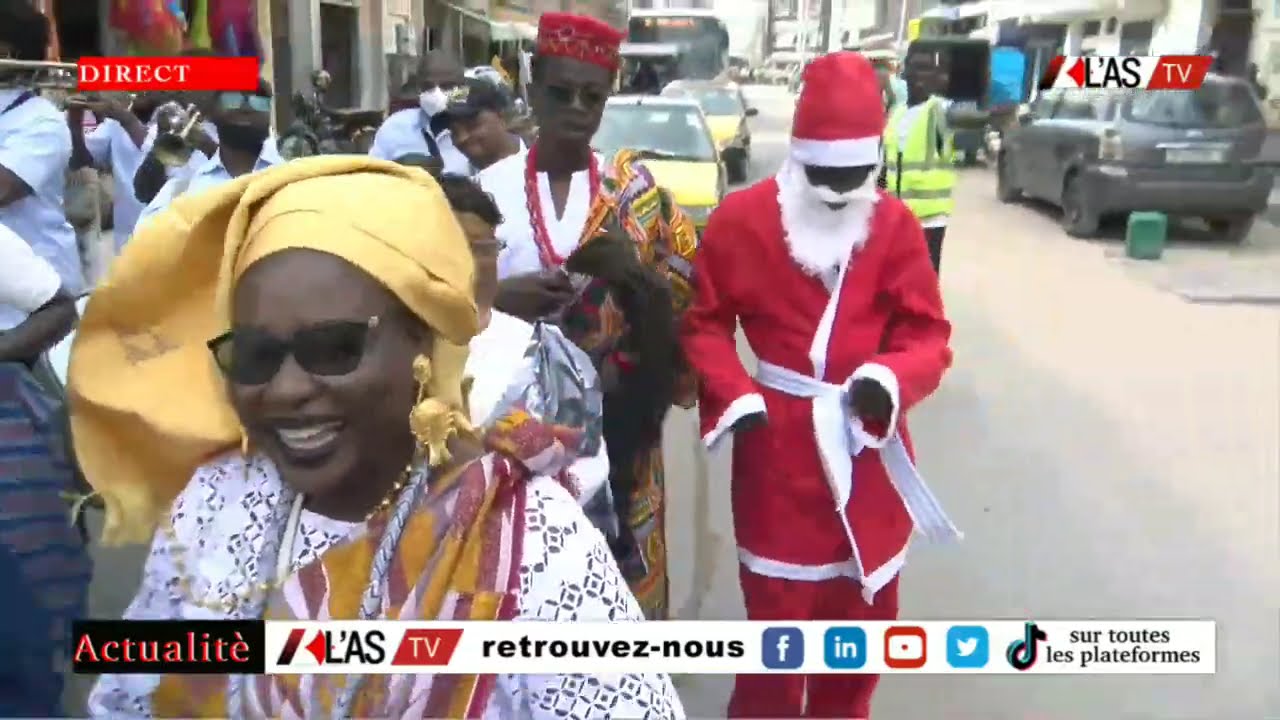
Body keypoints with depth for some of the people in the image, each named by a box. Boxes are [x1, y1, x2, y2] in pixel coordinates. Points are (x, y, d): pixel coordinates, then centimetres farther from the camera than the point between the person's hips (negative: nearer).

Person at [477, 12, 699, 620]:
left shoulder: (637, 190, 3)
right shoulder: (489, 191, 0)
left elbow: (689, 301, 3)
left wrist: (634, 272, -17)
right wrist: (501, 298, -17)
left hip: (617, 423, 1)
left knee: (623, 574, 5)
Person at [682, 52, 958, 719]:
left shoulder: (895, 224, -1)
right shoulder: (741, 218, -7)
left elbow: (928, 334, -2)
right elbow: (705, 323, 0)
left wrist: (890, 379, -22)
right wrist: (734, 394, -15)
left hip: (869, 451, 3)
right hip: (777, 449, -2)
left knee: (862, 618, 17)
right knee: (776, 613, 9)